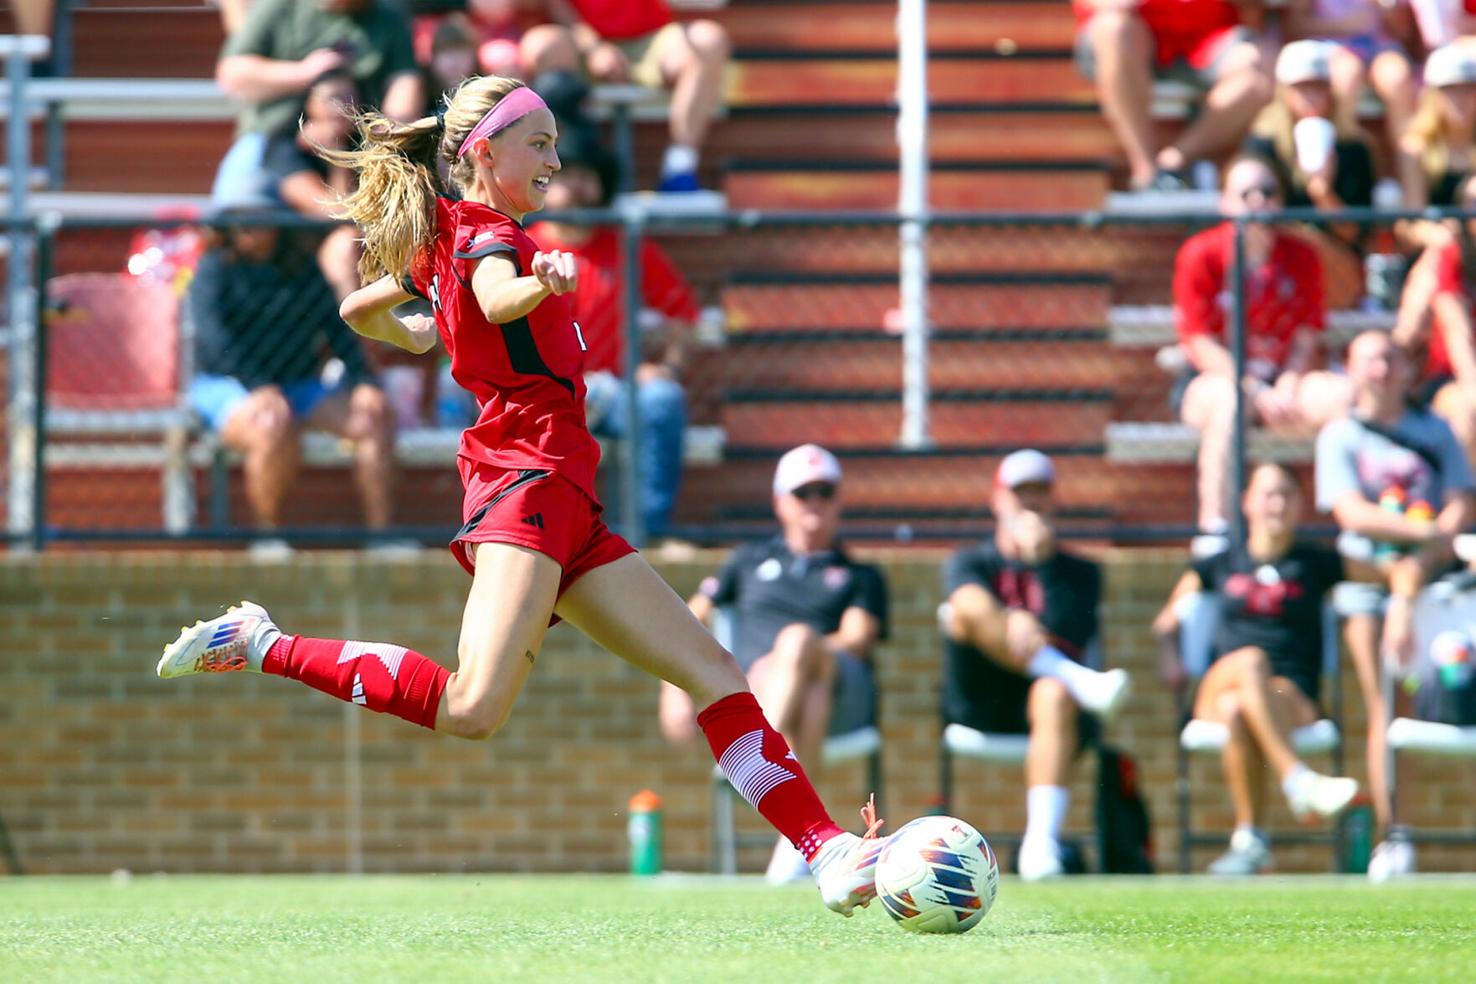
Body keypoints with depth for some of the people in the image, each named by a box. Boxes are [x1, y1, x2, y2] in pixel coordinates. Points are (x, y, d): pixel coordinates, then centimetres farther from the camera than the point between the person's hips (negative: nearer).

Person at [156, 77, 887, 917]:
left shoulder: (447, 244, 21)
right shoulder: (486, 230, -5)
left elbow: (359, 308, 34)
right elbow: (495, 298, -29)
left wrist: (415, 336, 53)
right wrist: (539, 285, -51)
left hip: (570, 512, 10)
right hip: (529, 478, -10)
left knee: (714, 673, 5)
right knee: (474, 711, -26)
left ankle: (832, 853, 2)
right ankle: (261, 645, -11)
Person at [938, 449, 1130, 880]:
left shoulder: (1077, 572, 20)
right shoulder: (970, 563, 21)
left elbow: (1071, 636, -1)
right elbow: (971, 599, -5)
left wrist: (1043, 564, -8)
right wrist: (1015, 623, -25)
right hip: (979, 704, 0)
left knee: (1055, 696, -39)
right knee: (966, 611, -26)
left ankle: (1042, 843, -52)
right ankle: (1078, 680, -41)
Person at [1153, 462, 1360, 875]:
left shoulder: (1317, 564, 17)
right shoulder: (1220, 566, 21)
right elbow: (1167, 620, 31)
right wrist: (1171, 655, 11)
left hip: (1293, 700, -1)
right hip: (1215, 690, 1)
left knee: (1237, 708, -39)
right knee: (1250, 660, -39)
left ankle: (1250, 839, -39)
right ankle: (1298, 781, -51)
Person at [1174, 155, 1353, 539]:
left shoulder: (1301, 256, 4)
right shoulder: (1201, 255, -7)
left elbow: (1306, 340, 3)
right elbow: (1200, 345, -10)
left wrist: (1285, 390, -16)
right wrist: (1256, 392, -19)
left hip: (1281, 381, 4)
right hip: (1209, 380, -4)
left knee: (1343, 394, -24)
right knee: (1227, 398, -39)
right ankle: (1213, 527, -42)